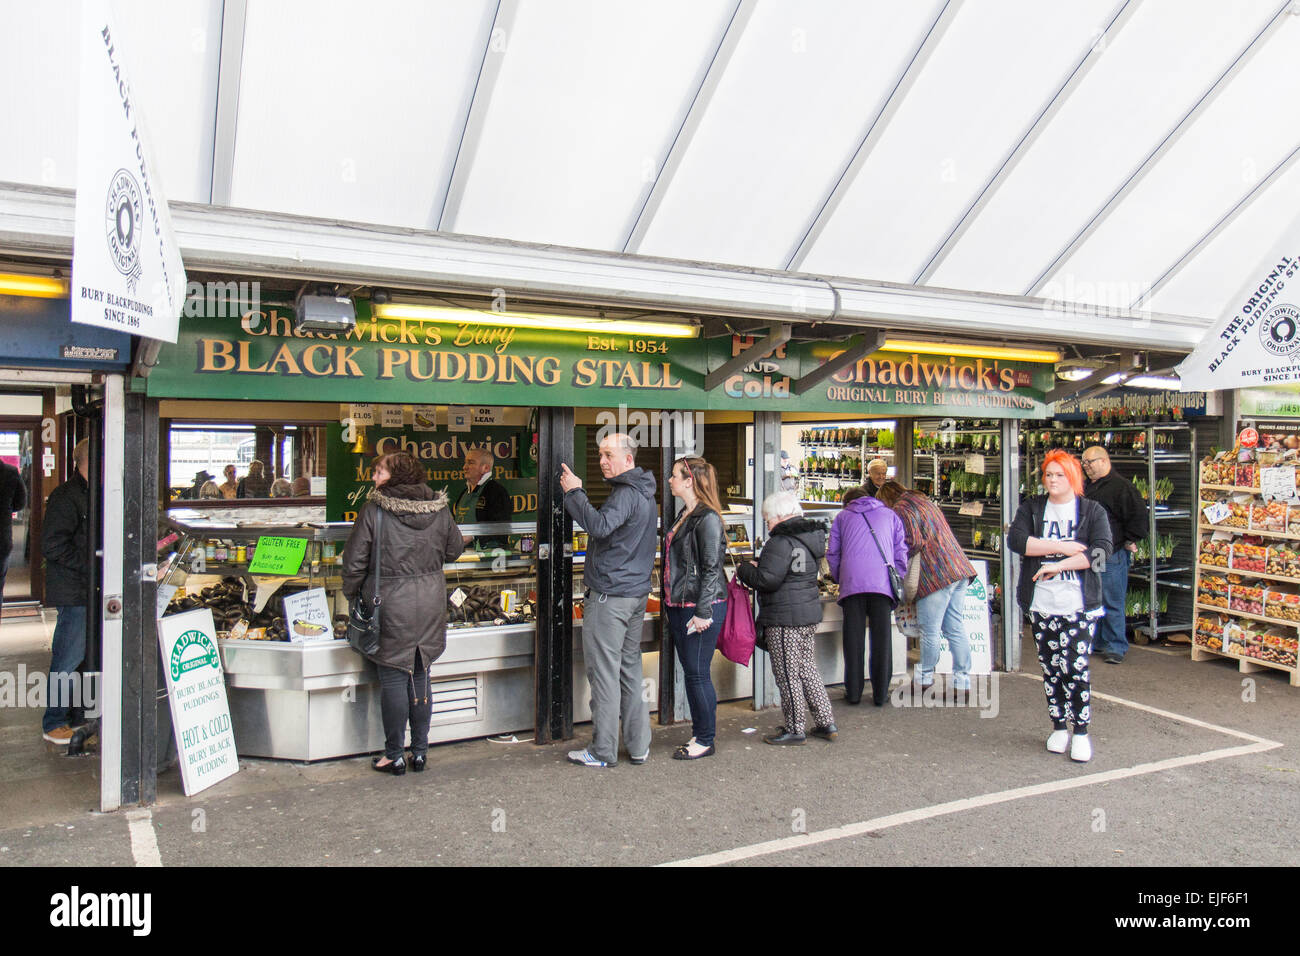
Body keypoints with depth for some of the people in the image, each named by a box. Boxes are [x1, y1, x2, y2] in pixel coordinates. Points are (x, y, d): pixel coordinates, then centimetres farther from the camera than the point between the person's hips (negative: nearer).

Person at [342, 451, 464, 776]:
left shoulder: (374, 510, -11)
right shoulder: (439, 509, 1)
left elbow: (354, 560, -8)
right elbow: (454, 550, 13)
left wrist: (353, 594, 8)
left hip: (392, 605, -4)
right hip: (431, 603, 4)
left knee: (393, 679, 5)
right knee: (420, 676, 13)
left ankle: (395, 756, 13)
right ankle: (420, 751, 21)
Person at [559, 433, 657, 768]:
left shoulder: (626, 493, -16)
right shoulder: (643, 492, 16)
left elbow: (600, 526, -32)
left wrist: (574, 492, -23)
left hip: (610, 596, -10)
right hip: (637, 592, 10)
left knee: (604, 673, -2)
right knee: (630, 669, 14)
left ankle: (603, 751, 6)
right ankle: (638, 746, 20)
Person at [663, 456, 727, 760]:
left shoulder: (707, 518, -14)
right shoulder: (685, 516, 15)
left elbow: (711, 568, -18)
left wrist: (703, 612, -19)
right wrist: (671, 603, 22)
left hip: (702, 608, -9)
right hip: (680, 606, 9)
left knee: (698, 674, -1)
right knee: (690, 672, 14)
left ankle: (705, 740, 11)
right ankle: (698, 734, 25)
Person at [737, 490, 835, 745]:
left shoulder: (782, 542, -19)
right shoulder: (811, 537, 12)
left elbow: (767, 579, -23)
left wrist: (745, 569, -4)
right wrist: (759, 565, 16)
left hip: (784, 617, -10)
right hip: (809, 612, 10)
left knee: (787, 675, 2)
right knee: (807, 668, 18)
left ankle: (795, 729, 12)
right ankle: (827, 723, 22)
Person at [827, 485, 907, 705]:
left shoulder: (842, 517, 21)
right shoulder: (890, 515, 22)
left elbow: (833, 554, 16)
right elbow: (901, 552, 16)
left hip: (852, 583, 0)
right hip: (882, 583, 0)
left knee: (854, 638, 4)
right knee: (882, 638, 3)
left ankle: (853, 691, 7)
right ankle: (881, 693, 6)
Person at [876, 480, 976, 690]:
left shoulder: (900, 510, -5)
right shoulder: (924, 500, 22)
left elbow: (914, 542, -15)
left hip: (936, 575, -9)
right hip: (959, 568, 9)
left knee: (930, 631, 3)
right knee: (955, 628, 10)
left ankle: (924, 679, 15)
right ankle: (963, 683, 12)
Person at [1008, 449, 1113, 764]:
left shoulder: (1093, 511, 4)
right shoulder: (1032, 508, 8)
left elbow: (1102, 551, -11)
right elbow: (1015, 540, -8)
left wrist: (1057, 565, -17)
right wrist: (1063, 547, -14)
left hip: (1079, 604, -2)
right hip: (1041, 604, 2)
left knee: (1076, 667, -7)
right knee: (1051, 668, 9)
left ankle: (1081, 732, 6)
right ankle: (1059, 727, 23)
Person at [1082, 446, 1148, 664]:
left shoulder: (1120, 486, -10)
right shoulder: (1086, 486, 16)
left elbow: (1139, 515, -14)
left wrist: (1130, 541, -10)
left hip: (1112, 554, -8)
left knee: (1112, 602, -3)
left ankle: (1116, 646, 6)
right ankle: (1096, 642, 24)